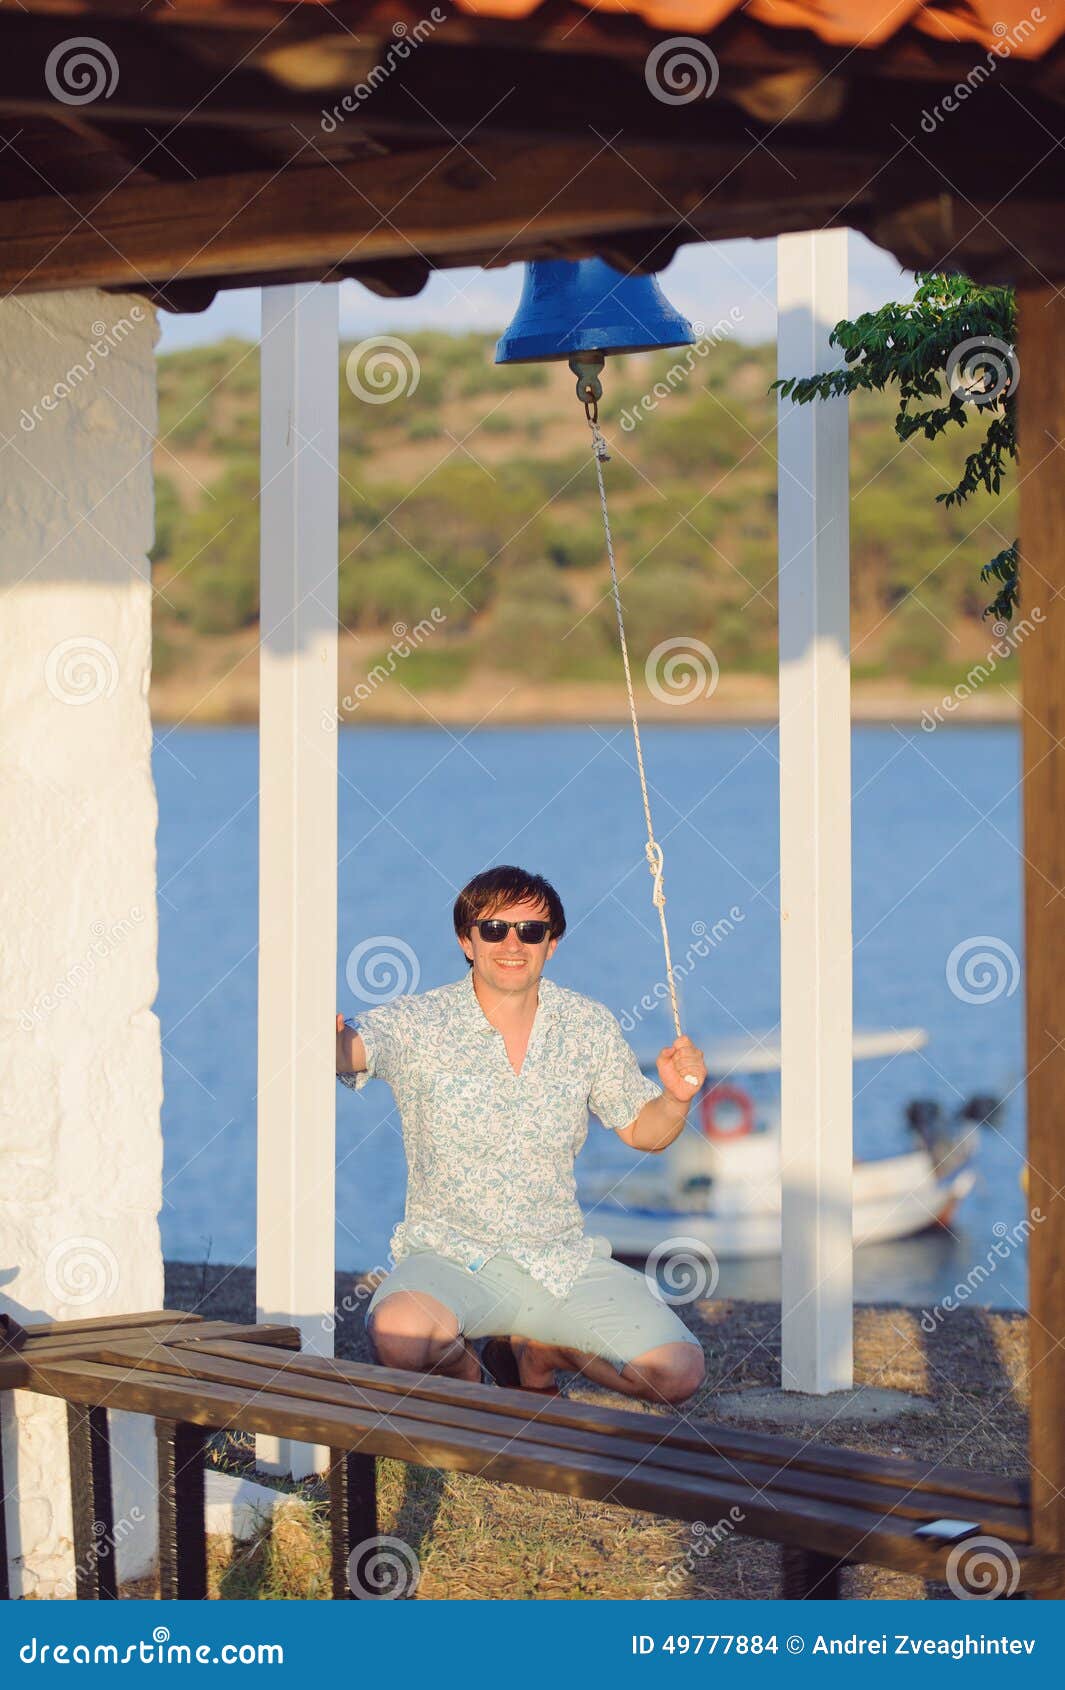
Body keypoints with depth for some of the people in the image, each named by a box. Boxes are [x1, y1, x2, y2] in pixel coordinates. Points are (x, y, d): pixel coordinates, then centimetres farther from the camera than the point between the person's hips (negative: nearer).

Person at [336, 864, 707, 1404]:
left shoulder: (590, 1026, 4)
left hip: (561, 1259, 3)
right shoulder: (418, 1022, -6)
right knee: (399, 1336, -37)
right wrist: (328, 1038, -51)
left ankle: (533, 1349, 14)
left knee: (679, 1374, -15)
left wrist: (676, 1098, -7)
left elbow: (641, 1131, 16)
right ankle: (464, 1373, 3)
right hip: (449, 1254, -3)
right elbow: (352, 1049, -27)